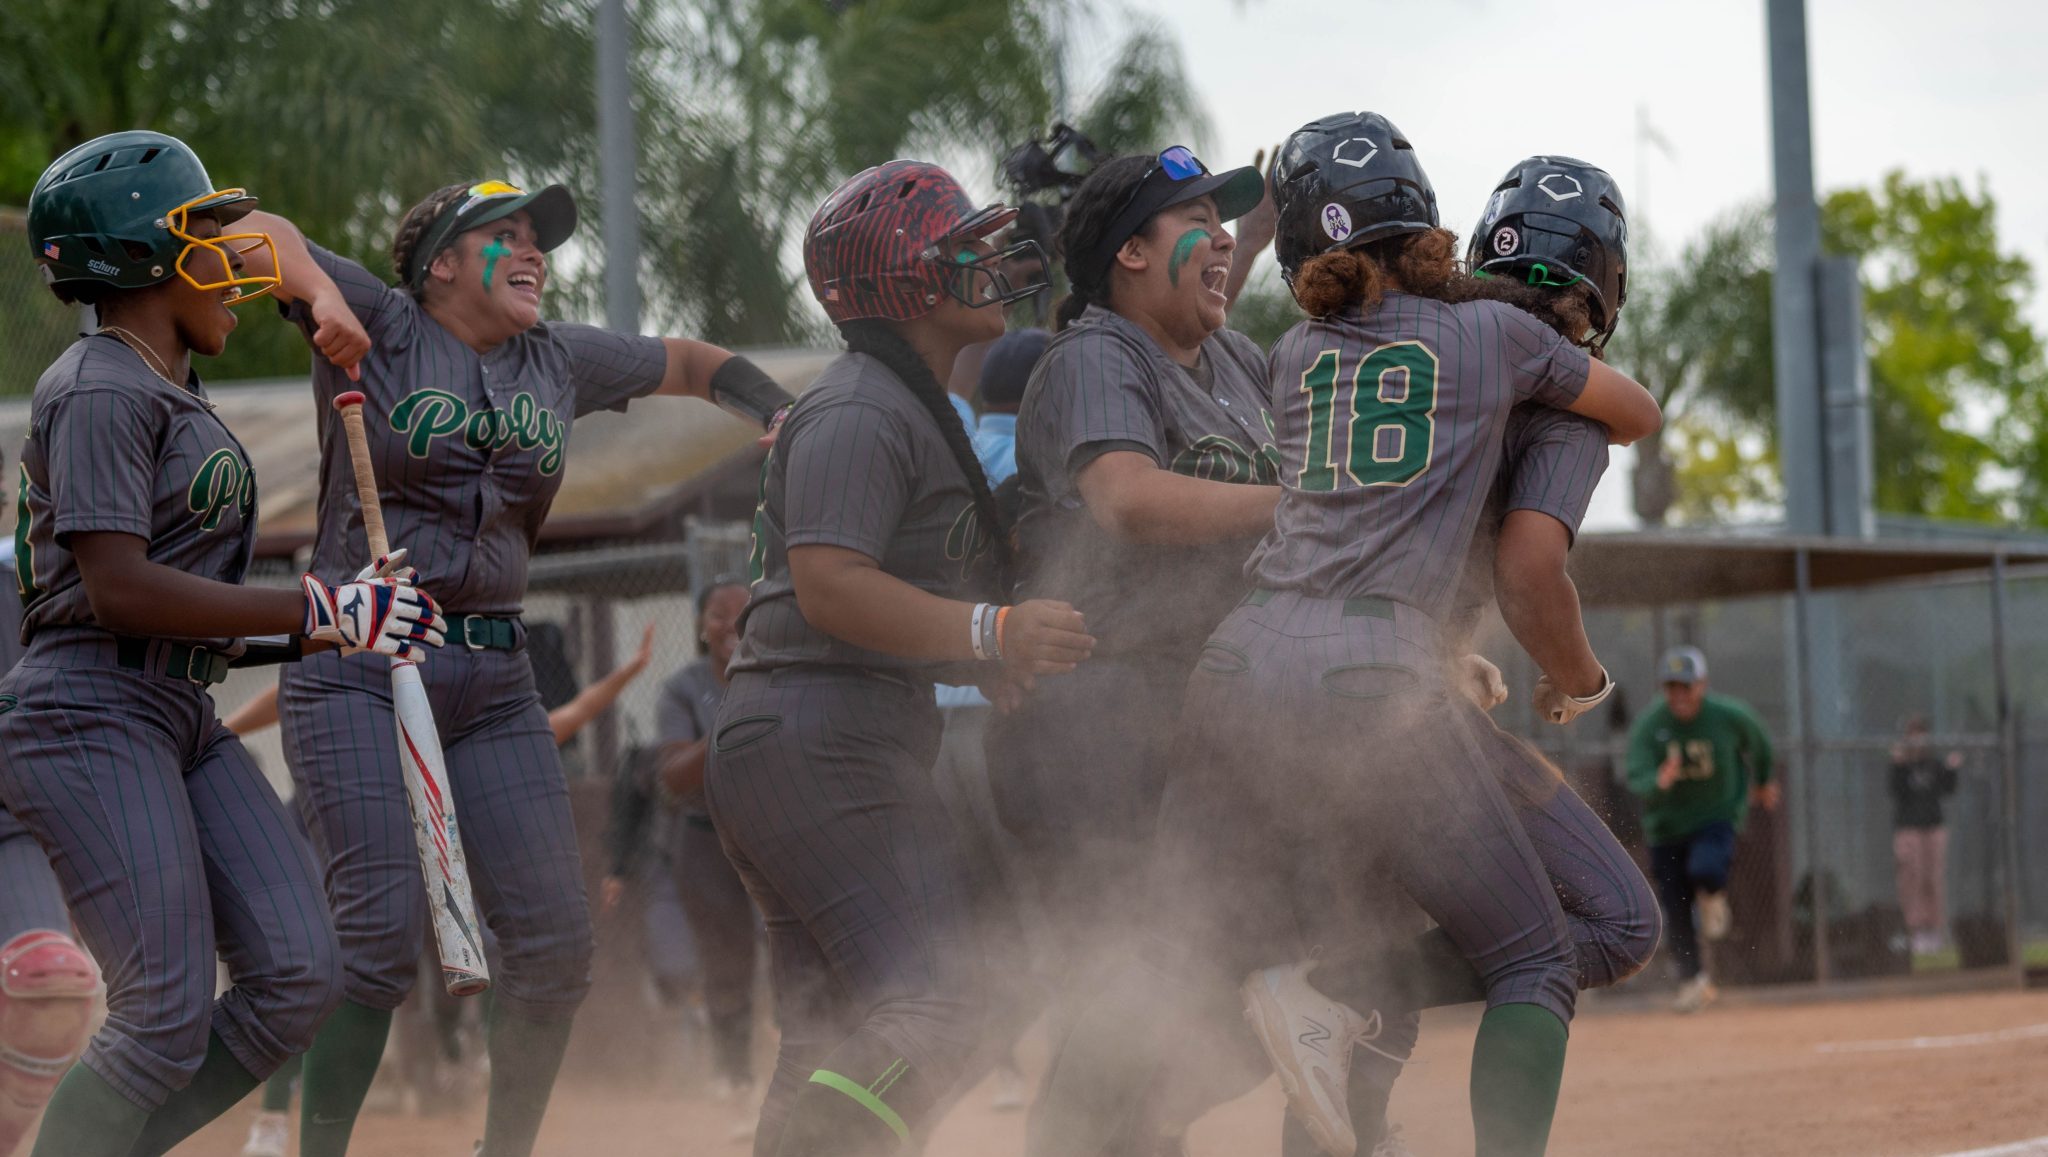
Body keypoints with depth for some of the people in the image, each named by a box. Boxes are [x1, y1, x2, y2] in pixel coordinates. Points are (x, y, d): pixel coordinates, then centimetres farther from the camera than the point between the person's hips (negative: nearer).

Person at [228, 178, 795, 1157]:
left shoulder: (560, 360, 15)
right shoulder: (382, 327, -1)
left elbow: (689, 365, 29)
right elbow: (253, 231, -10)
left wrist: (785, 421, 13)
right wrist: (322, 295, -28)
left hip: (494, 681, 6)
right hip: (359, 670, -6)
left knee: (554, 941, -1)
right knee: (381, 935, -17)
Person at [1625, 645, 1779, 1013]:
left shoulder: (1730, 716, -13)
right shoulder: (1648, 725, -15)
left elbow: (1757, 740, 10)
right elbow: (1636, 779, -25)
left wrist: (1764, 782, 25)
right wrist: (1659, 782, -48)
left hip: (1717, 815, -2)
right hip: (1666, 827, 2)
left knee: (1705, 868, -32)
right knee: (1675, 913, 1)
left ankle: (1714, 900, 4)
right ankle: (1693, 982, 21)